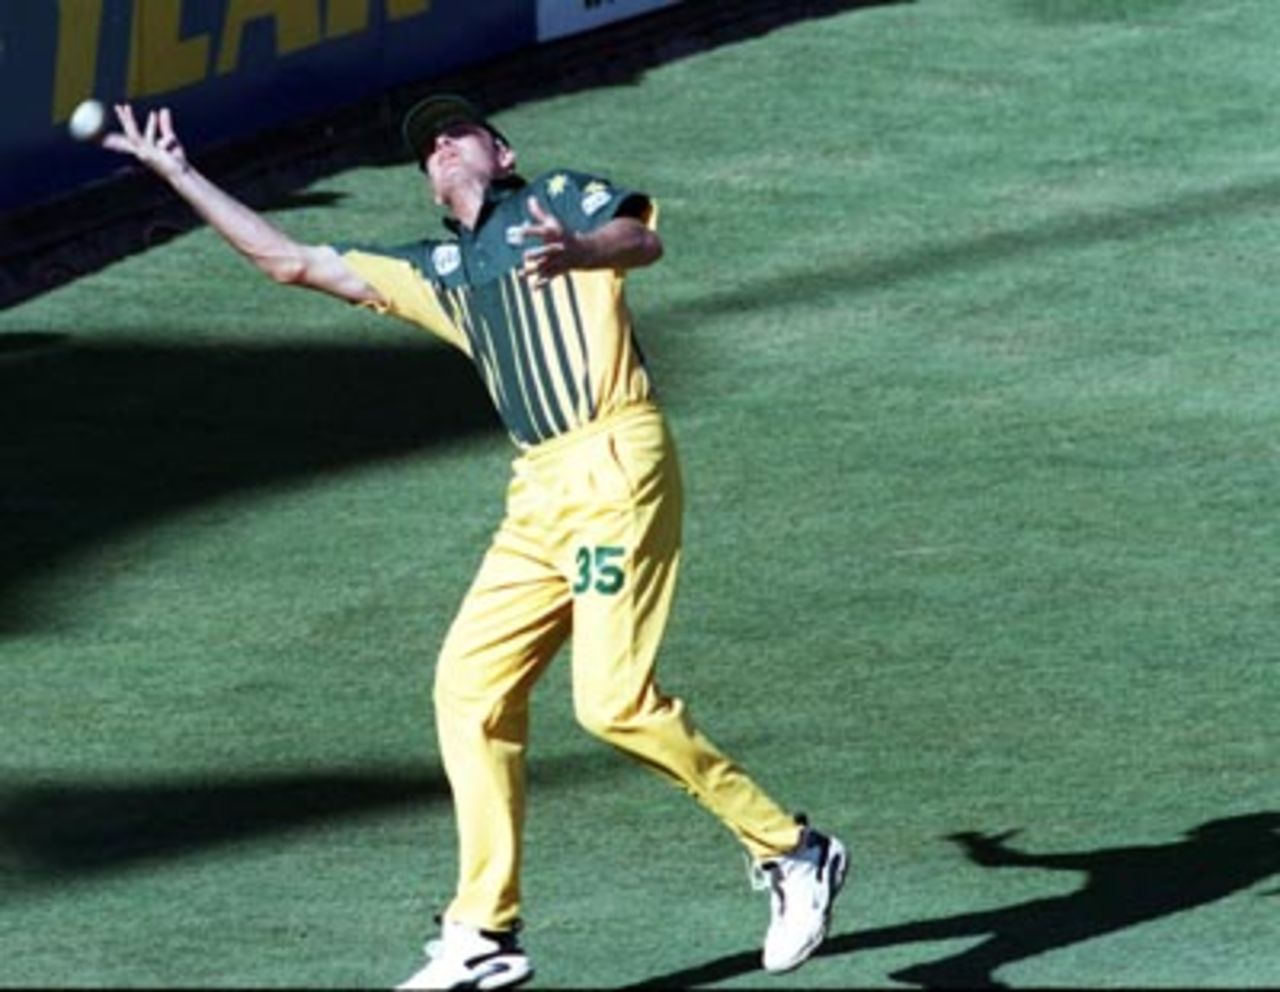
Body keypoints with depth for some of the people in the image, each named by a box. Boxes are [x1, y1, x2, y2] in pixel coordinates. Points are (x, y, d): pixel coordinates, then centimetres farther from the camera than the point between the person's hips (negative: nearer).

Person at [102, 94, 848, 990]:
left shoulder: (560, 199, 9)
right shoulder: (439, 273, 25)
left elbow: (643, 238, -12)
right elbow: (292, 261, 28)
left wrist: (577, 253, -35)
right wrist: (178, 175, 26)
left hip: (614, 464, -7)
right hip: (539, 491, 7)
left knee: (613, 698, -16)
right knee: (469, 683, 1)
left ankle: (789, 850, -3)